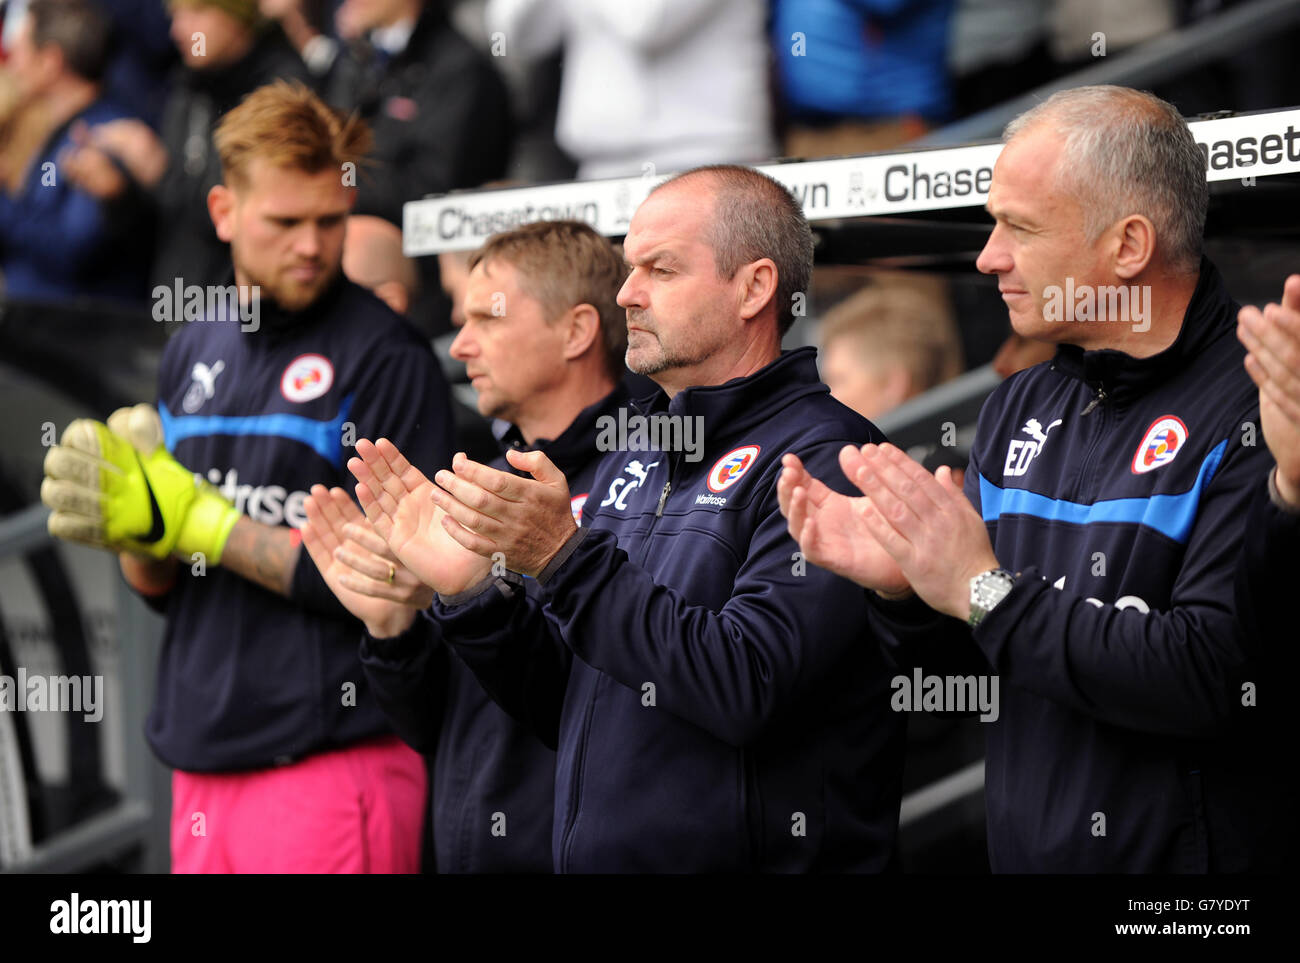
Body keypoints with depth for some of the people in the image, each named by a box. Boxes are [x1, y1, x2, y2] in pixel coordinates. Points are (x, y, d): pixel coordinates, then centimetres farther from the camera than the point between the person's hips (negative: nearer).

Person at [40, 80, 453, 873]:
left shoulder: (388, 357, -6)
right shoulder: (193, 353, 13)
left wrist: (186, 515, -12)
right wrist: (134, 527, -5)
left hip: (332, 766, -6)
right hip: (203, 761, 6)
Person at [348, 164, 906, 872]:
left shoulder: (821, 456, -12)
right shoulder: (631, 451, 12)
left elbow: (747, 689, -24)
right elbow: (566, 713, 14)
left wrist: (566, 558, -24)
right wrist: (470, 588, -1)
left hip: (753, 861, -7)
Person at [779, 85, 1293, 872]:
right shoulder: (1020, 409, 8)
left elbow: (1215, 674, -26)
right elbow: (970, 674, 12)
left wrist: (987, 588, -22)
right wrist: (901, 587, -9)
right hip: (1021, 851, 7)